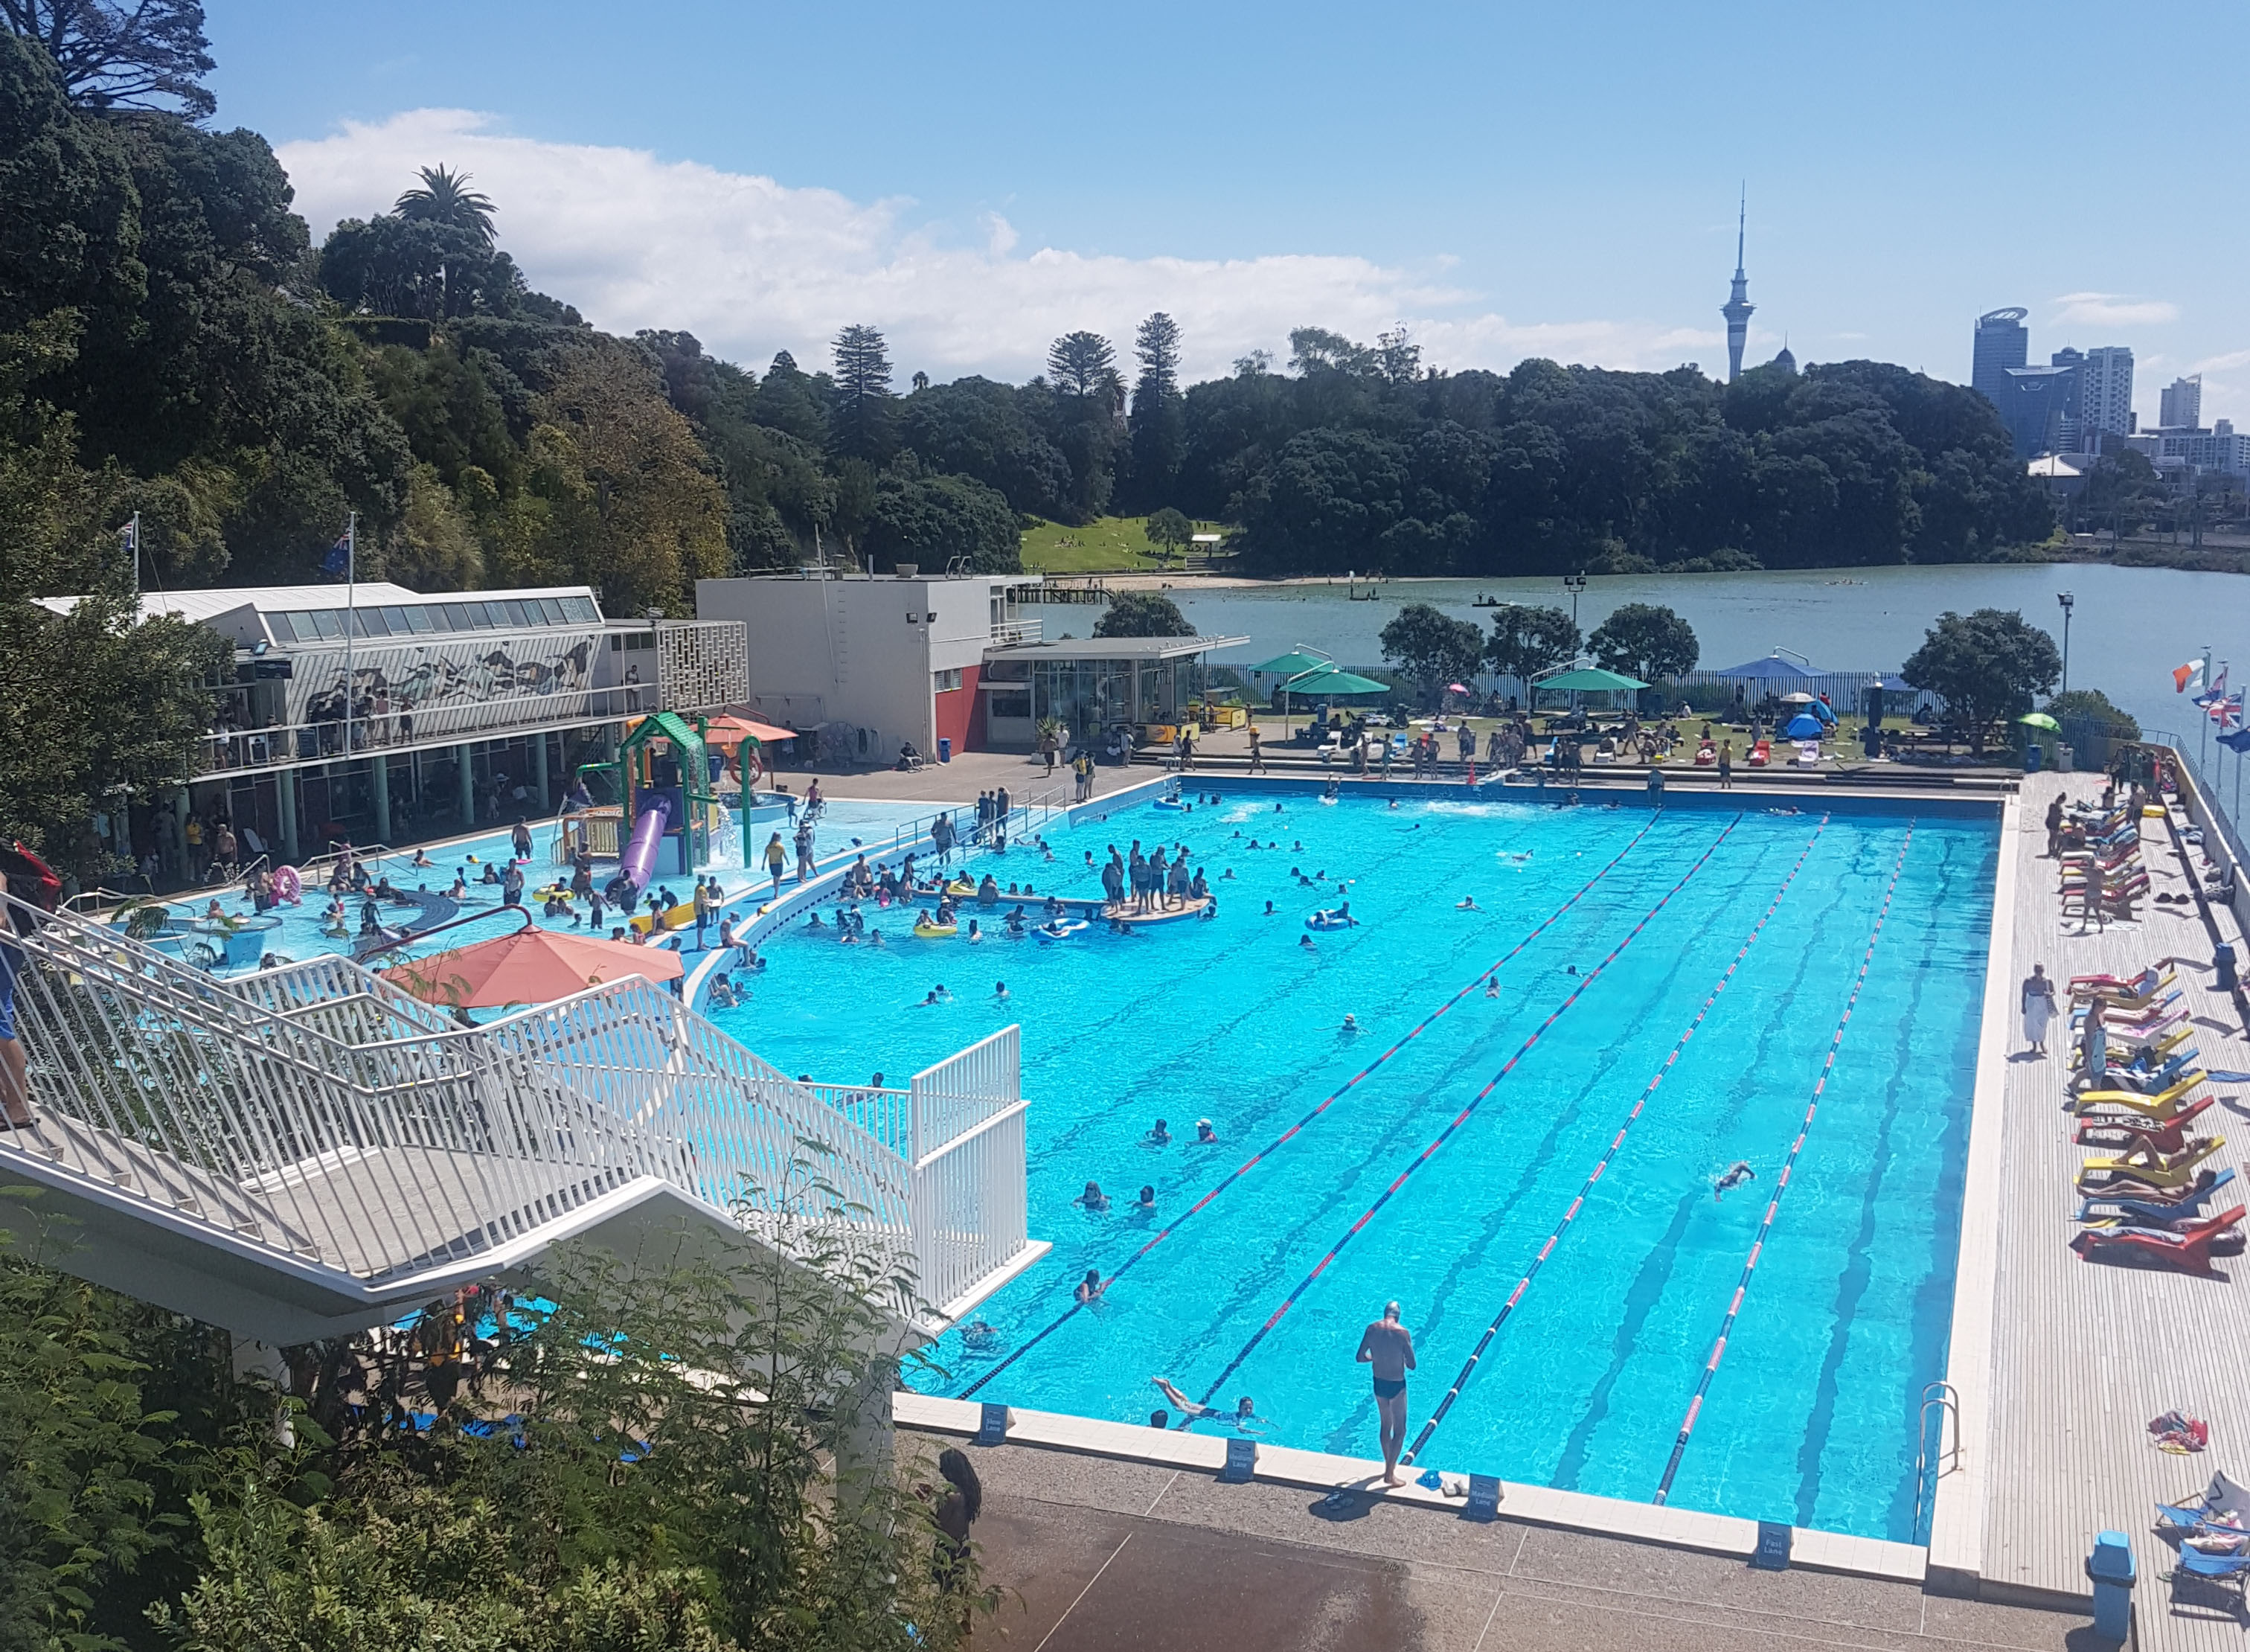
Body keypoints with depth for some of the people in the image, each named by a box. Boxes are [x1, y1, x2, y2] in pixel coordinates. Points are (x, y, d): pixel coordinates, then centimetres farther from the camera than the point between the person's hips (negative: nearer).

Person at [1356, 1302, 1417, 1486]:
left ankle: (1390, 1464, 39)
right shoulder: (1402, 1333, -19)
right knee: (1400, 1431, 8)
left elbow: (1360, 1358, -1)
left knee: (1386, 1426, 23)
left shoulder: (1372, 1329, -6)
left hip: (1379, 1383, 5)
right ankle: (1389, 1474, 6)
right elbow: (1411, 1366, -16)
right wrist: (1400, 1358, 5)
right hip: (1397, 1386, -5)